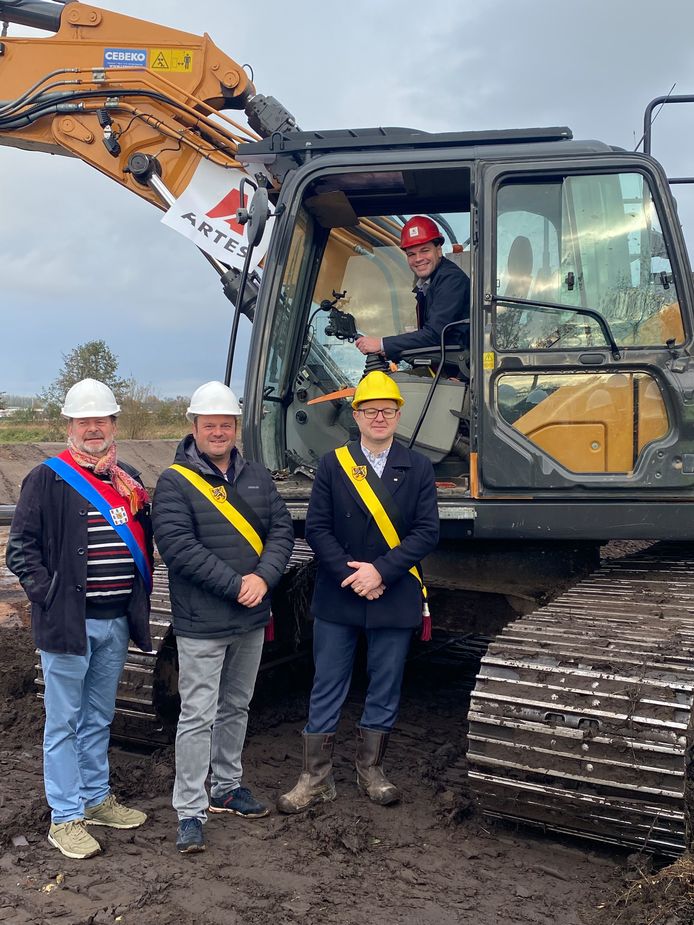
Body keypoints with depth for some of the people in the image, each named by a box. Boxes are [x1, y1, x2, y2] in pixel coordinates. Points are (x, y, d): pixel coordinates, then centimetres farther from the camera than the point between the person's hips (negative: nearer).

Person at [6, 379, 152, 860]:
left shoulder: (130, 480, 11)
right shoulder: (47, 479, -6)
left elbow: (144, 542, 18)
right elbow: (21, 548, -7)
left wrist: (141, 599, 8)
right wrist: (48, 595, -13)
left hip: (117, 621, 6)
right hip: (68, 621, -5)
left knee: (99, 718, 18)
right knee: (64, 722, 3)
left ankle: (95, 797, 33)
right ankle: (65, 819, 13)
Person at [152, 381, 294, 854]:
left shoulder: (257, 476, 8)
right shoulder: (175, 482, -9)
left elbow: (282, 530, 3)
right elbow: (179, 547, -18)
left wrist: (263, 577, -14)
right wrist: (236, 586, -20)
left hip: (252, 619, 6)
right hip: (202, 623, -6)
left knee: (236, 707, 18)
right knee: (198, 716, -1)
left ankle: (227, 789, 34)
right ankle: (190, 811, 10)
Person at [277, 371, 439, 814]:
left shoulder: (418, 468, 3)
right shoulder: (333, 464, 2)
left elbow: (427, 531, -6)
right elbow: (317, 528, -3)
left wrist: (381, 571, -16)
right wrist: (350, 574, -14)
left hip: (394, 600, 1)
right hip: (338, 597, 0)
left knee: (384, 692, 11)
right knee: (327, 690, 7)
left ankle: (371, 770, 28)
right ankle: (316, 778, 17)